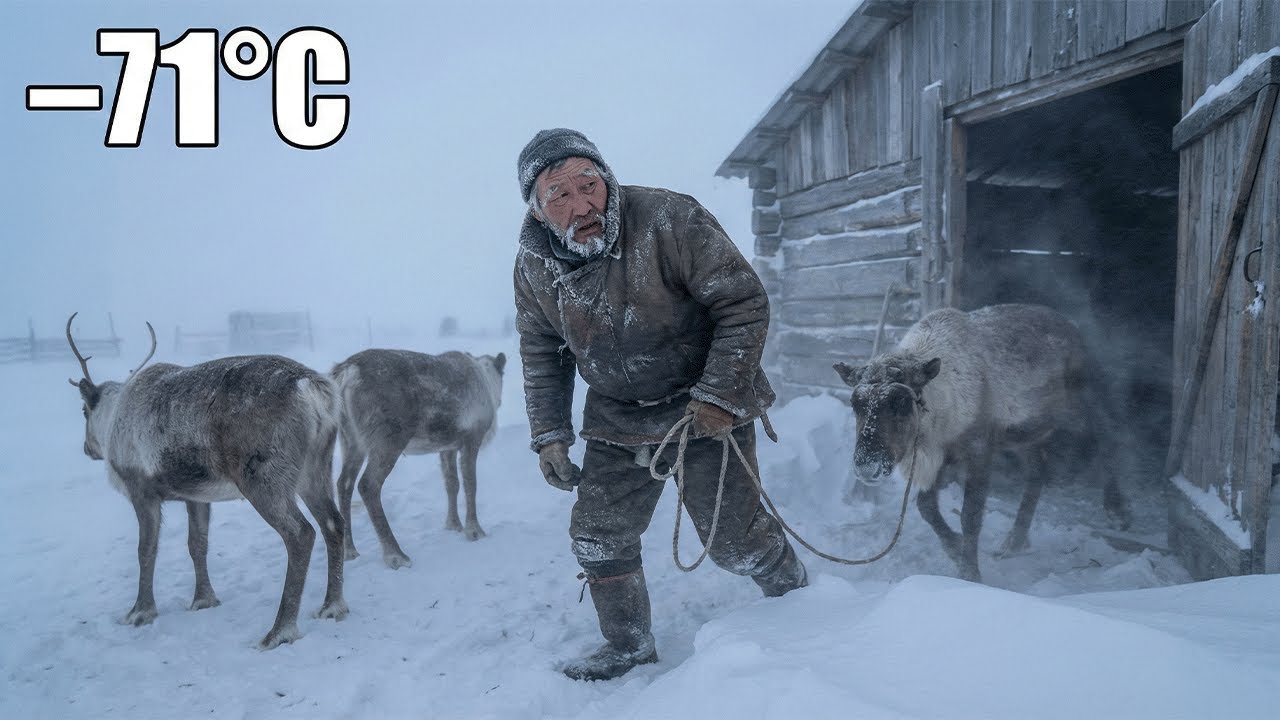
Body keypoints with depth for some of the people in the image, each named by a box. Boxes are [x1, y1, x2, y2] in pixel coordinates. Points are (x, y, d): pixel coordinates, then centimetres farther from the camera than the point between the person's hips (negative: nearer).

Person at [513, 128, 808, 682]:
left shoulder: (670, 221, -23)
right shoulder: (534, 267, -5)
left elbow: (744, 302, -19)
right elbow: (542, 357, 8)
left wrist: (721, 396, -21)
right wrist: (549, 436, 1)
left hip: (707, 408, -4)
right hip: (618, 423, 5)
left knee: (733, 539, 2)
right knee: (598, 538, 6)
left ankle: (793, 595, 36)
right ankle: (628, 646, 29)